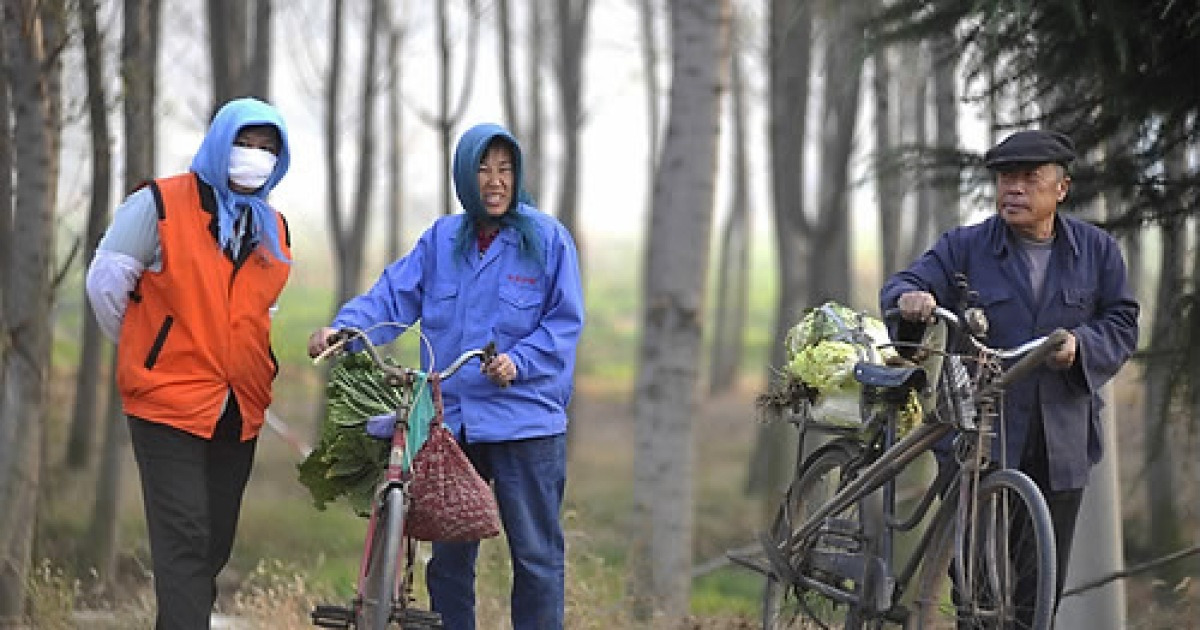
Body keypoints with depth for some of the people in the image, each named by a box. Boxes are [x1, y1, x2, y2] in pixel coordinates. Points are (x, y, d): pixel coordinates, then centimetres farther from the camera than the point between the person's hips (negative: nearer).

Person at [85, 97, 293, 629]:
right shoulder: (160, 205, -6)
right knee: (185, 540, -12)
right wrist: (143, 354, 9)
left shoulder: (273, 230, 14)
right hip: (169, 406, -6)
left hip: (239, 414, 6)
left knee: (215, 545, 10)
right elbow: (107, 282, -1)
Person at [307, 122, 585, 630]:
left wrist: (519, 361, -17)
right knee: (448, 555, 10)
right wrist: (343, 328, -14)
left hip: (524, 419, -3)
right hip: (448, 420, 4)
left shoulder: (546, 237, -1)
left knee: (535, 554, -1)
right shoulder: (442, 238, 9)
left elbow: (565, 321, -2)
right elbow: (394, 296, 3)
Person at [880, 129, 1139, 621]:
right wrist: (911, 299, -32)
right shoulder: (965, 247, 3)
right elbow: (904, 286, -7)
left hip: (1061, 445, 2)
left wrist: (1080, 344, -15)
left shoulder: (1097, 251, 8)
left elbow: (1122, 325, 7)